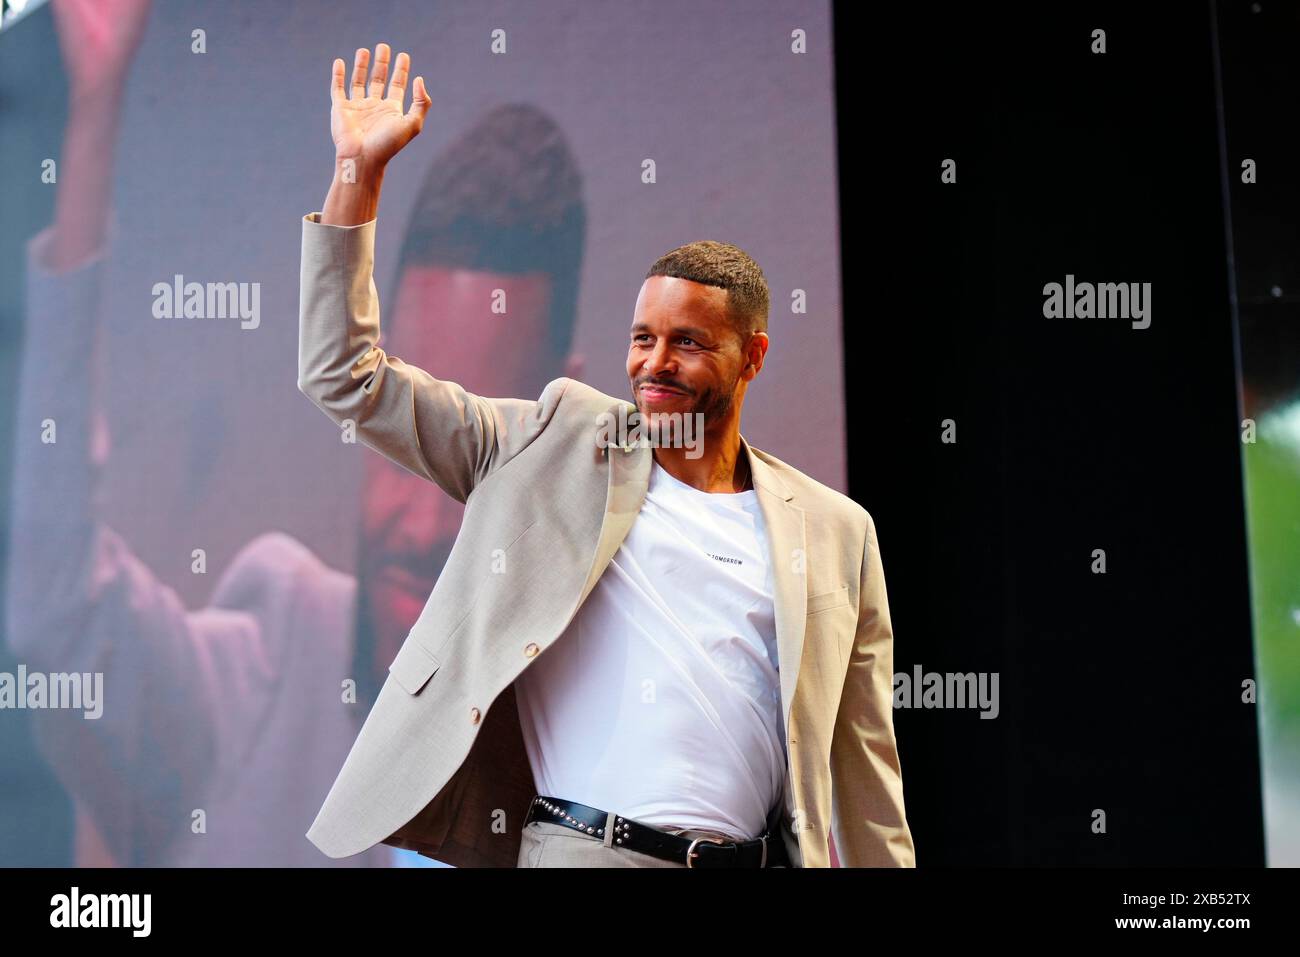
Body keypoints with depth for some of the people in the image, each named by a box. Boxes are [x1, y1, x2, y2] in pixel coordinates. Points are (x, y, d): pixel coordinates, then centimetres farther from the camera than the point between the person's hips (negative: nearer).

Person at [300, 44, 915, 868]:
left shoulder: (834, 531, 8)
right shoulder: (557, 443, 6)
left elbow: (864, 770, 9)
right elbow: (348, 377, 2)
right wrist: (359, 171, -4)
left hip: (751, 856, 2)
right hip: (575, 848, -1)